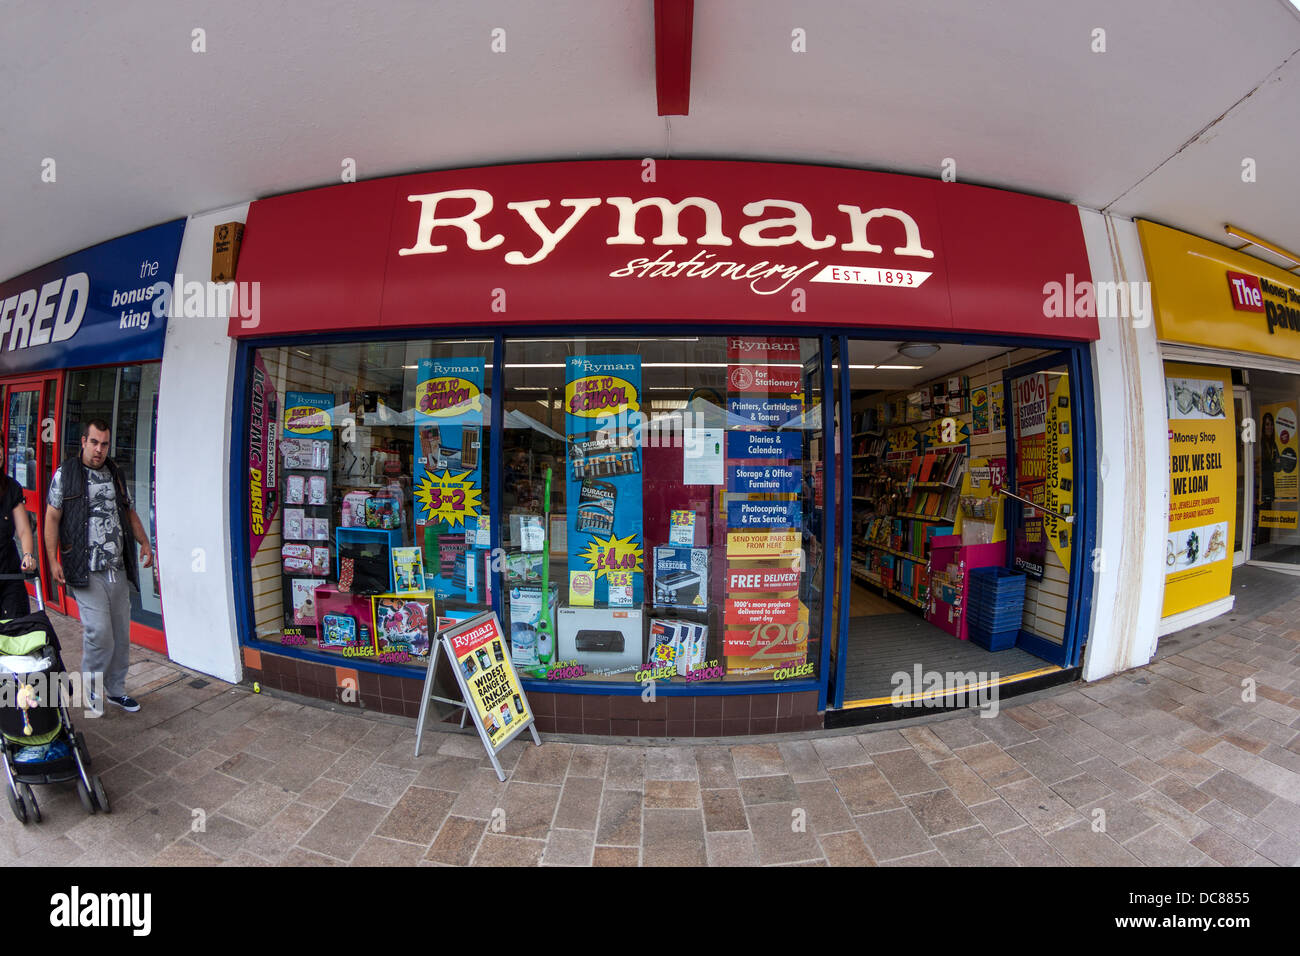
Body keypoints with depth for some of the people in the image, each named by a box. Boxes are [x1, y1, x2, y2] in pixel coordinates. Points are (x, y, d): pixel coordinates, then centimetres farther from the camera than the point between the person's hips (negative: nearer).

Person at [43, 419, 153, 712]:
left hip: (117, 570, 5)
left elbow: (129, 512, 20)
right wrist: (53, 560, -8)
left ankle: (116, 689, 23)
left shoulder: (115, 473, 13)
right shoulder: (66, 473, -1)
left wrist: (144, 543, 9)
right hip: (86, 572, -5)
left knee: (122, 634, 9)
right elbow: (52, 518, -2)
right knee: (100, 633, -8)